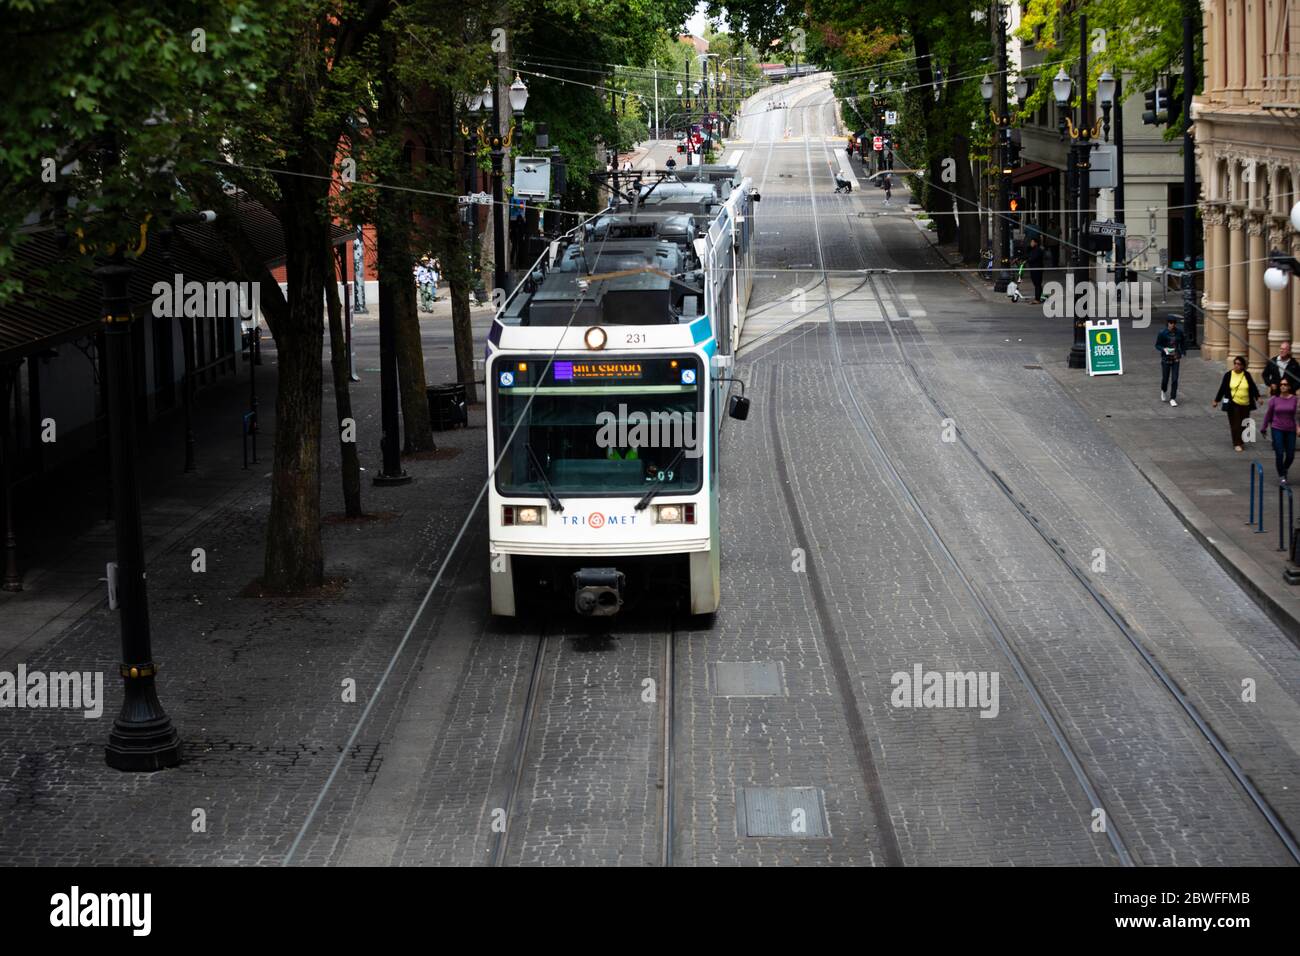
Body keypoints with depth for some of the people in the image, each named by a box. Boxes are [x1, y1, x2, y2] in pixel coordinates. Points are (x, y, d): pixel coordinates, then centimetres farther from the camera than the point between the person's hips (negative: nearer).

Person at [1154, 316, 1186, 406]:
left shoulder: (1179, 332, 0)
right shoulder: (1163, 334, -9)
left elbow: (1183, 343, 15)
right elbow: (1157, 345, -3)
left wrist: (1183, 353, 8)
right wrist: (1163, 349, -22)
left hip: (1176, 359, 2)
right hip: (1166, 359, -2)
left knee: (1175, 379, -5)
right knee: (1165, 378, 8)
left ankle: (1172, 399, 0)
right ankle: (1163, 391, 41)